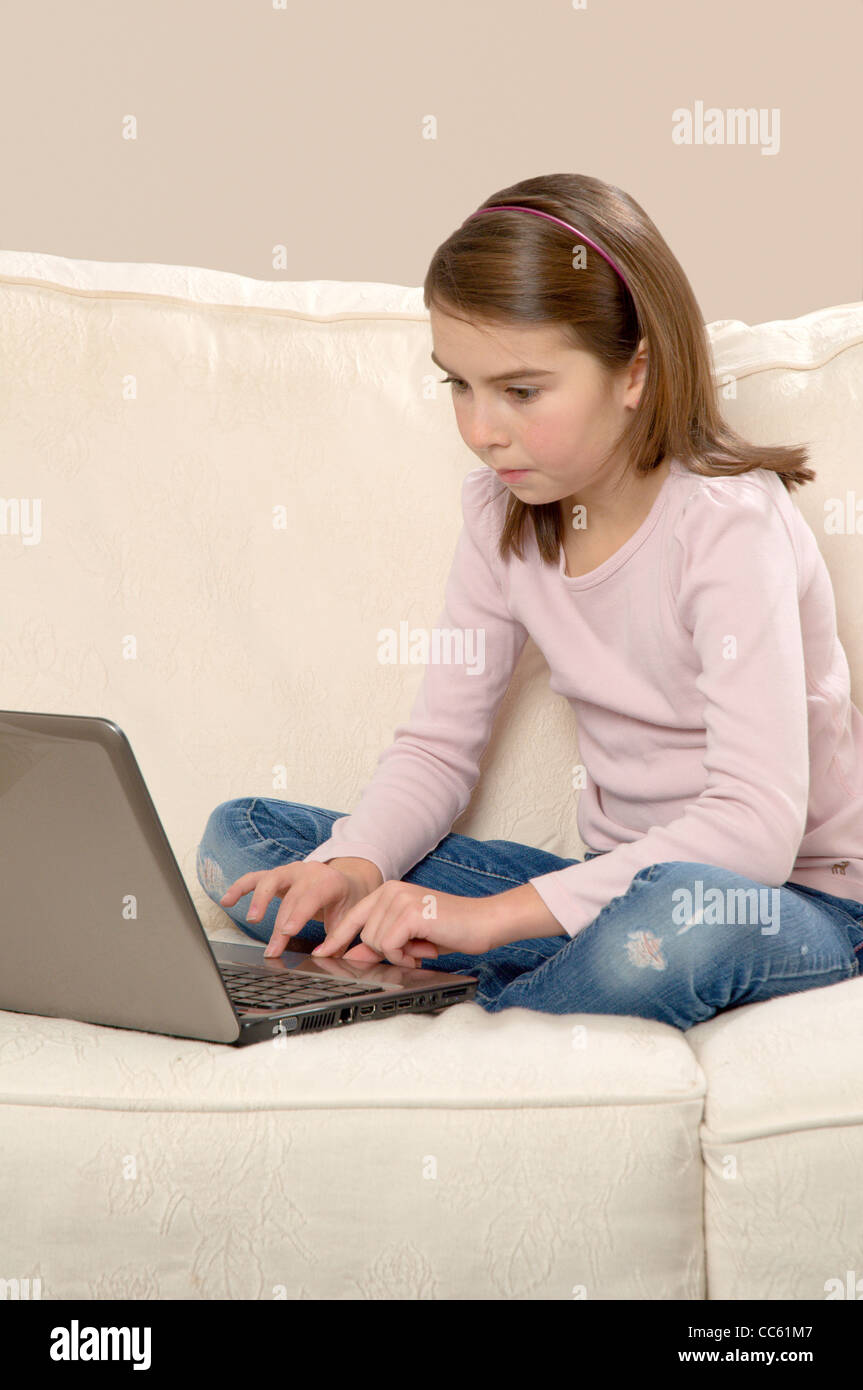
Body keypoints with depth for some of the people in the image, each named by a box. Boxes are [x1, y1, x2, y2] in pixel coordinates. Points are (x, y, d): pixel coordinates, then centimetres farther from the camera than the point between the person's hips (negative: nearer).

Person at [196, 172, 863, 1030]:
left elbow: (758, 825, -30)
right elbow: (437, 745, 4)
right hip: (616, 880, 7)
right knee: (239, 839, -3)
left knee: (680, 915, -45)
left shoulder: (727, 522, -21)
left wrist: (496, 916, -35)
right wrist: (351, 868, -19)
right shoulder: (502, 509, 0)